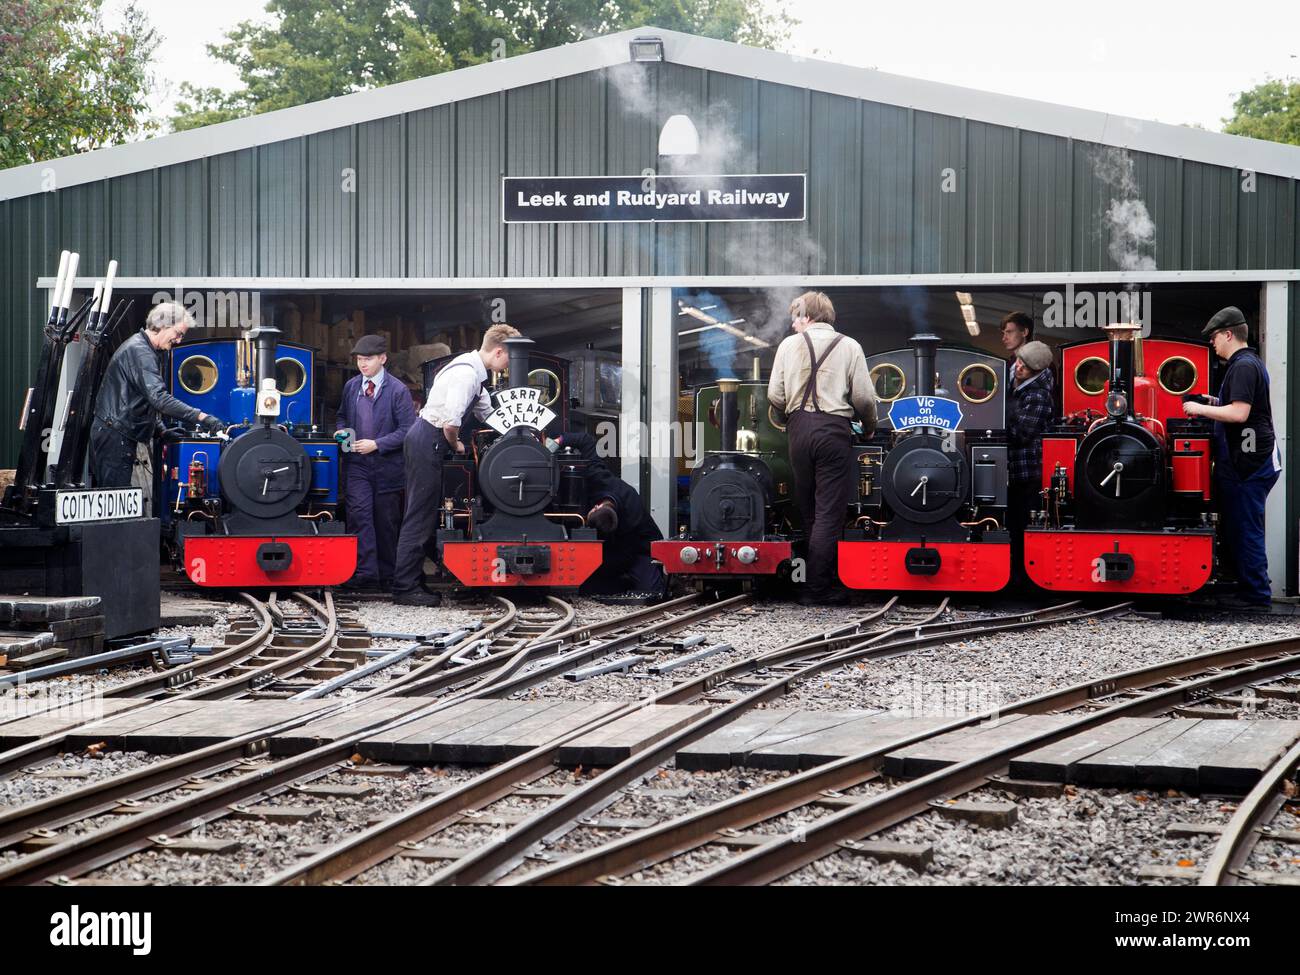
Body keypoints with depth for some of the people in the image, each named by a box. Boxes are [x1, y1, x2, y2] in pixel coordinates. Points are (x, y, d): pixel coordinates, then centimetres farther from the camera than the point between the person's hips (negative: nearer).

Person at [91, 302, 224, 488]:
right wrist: (200, 417, -34)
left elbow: (149, 397, 26)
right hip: (115, 436, -11)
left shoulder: (141, 347, 18)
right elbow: (158, 398, -29)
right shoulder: (139, 352, -17)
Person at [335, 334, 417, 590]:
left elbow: (407, 430, -9)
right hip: (357, 465, 2)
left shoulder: (398, 390, -6)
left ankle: (386, 574, 19)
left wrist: (377, 444, -16)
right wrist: (342, 430, 1)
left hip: (387, 465, -2)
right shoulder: (351, 386, 7)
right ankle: (365, 574, -14)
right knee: (360, 514, -13)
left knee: (386, 521, 7)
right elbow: (342, 416, 23)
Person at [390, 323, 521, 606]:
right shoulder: (467, 374, -21)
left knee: (424, 516, 13)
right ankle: (404, 588, -4)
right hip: (428, 442, -10)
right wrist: (456, 445, -6)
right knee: (420, 517, -7)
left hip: (427, 443, 10)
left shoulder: (474, 371, 11)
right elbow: (450, 424, -26)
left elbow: (487, 414, 20)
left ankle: (412, 580, 18)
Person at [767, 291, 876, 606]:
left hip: (799, 428, 3)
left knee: (808, 511, 13)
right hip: (835, 429, -3)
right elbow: (864, 398, -3)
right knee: (829, 513, -2)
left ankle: (822, 581, 19)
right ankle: (818, 589, -6)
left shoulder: (789, 345, 6)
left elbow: (774, 395, 2)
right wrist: (870, 427, 16)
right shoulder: (849, 347, 3)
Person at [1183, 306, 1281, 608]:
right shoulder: (1250, 362, 17)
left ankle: (1256, 593, 0)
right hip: (1251, 460, 10)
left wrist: (1201, 409, -15)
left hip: (1248, 465, -10)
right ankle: (1251, 587, 19)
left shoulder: (1243, 366, -16)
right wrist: (1214, 402, 18)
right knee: (1238, 527, 14)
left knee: (1245, 528, -5)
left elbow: (1239, 413, -24)